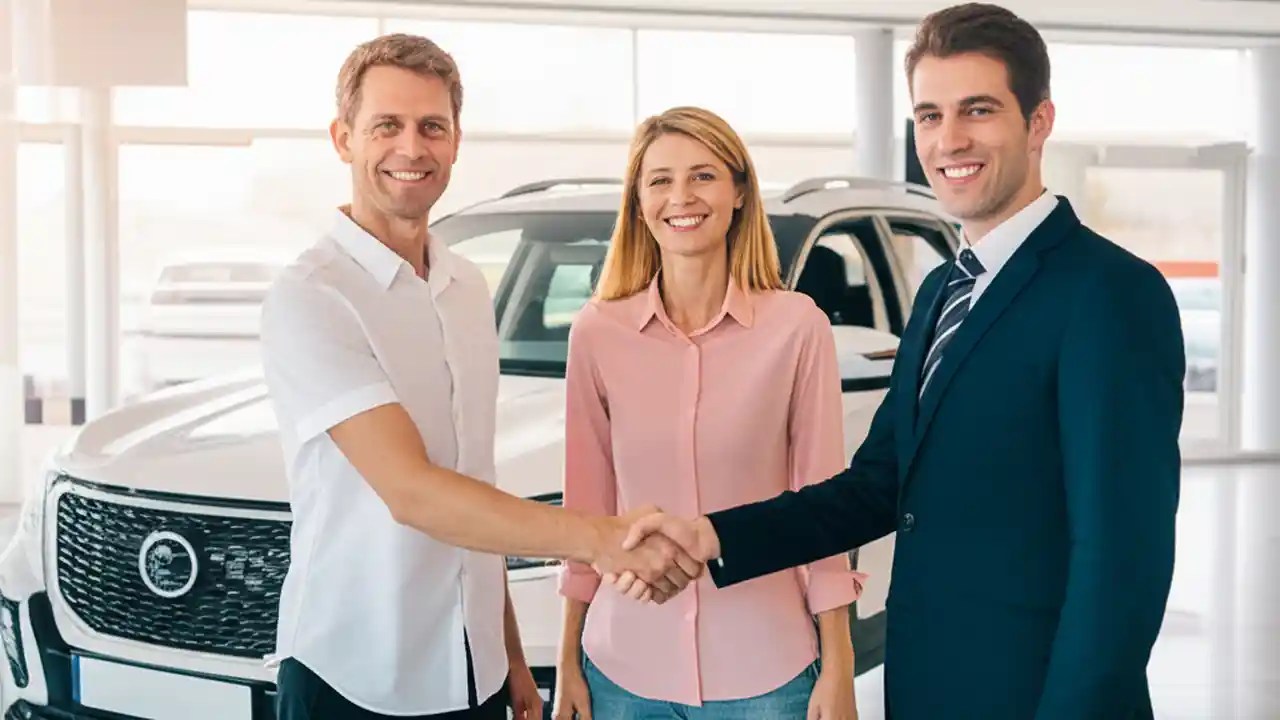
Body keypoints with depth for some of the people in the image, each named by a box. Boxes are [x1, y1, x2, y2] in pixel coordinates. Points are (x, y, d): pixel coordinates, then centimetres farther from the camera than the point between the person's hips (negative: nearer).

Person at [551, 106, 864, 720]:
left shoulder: (796, 326, -7)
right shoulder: (597, 332, -2)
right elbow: (587, 503, 4)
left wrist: (837, 670, -2)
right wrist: (568, 658, 6)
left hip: (763, 668, -1)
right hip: (626, 665, 2)